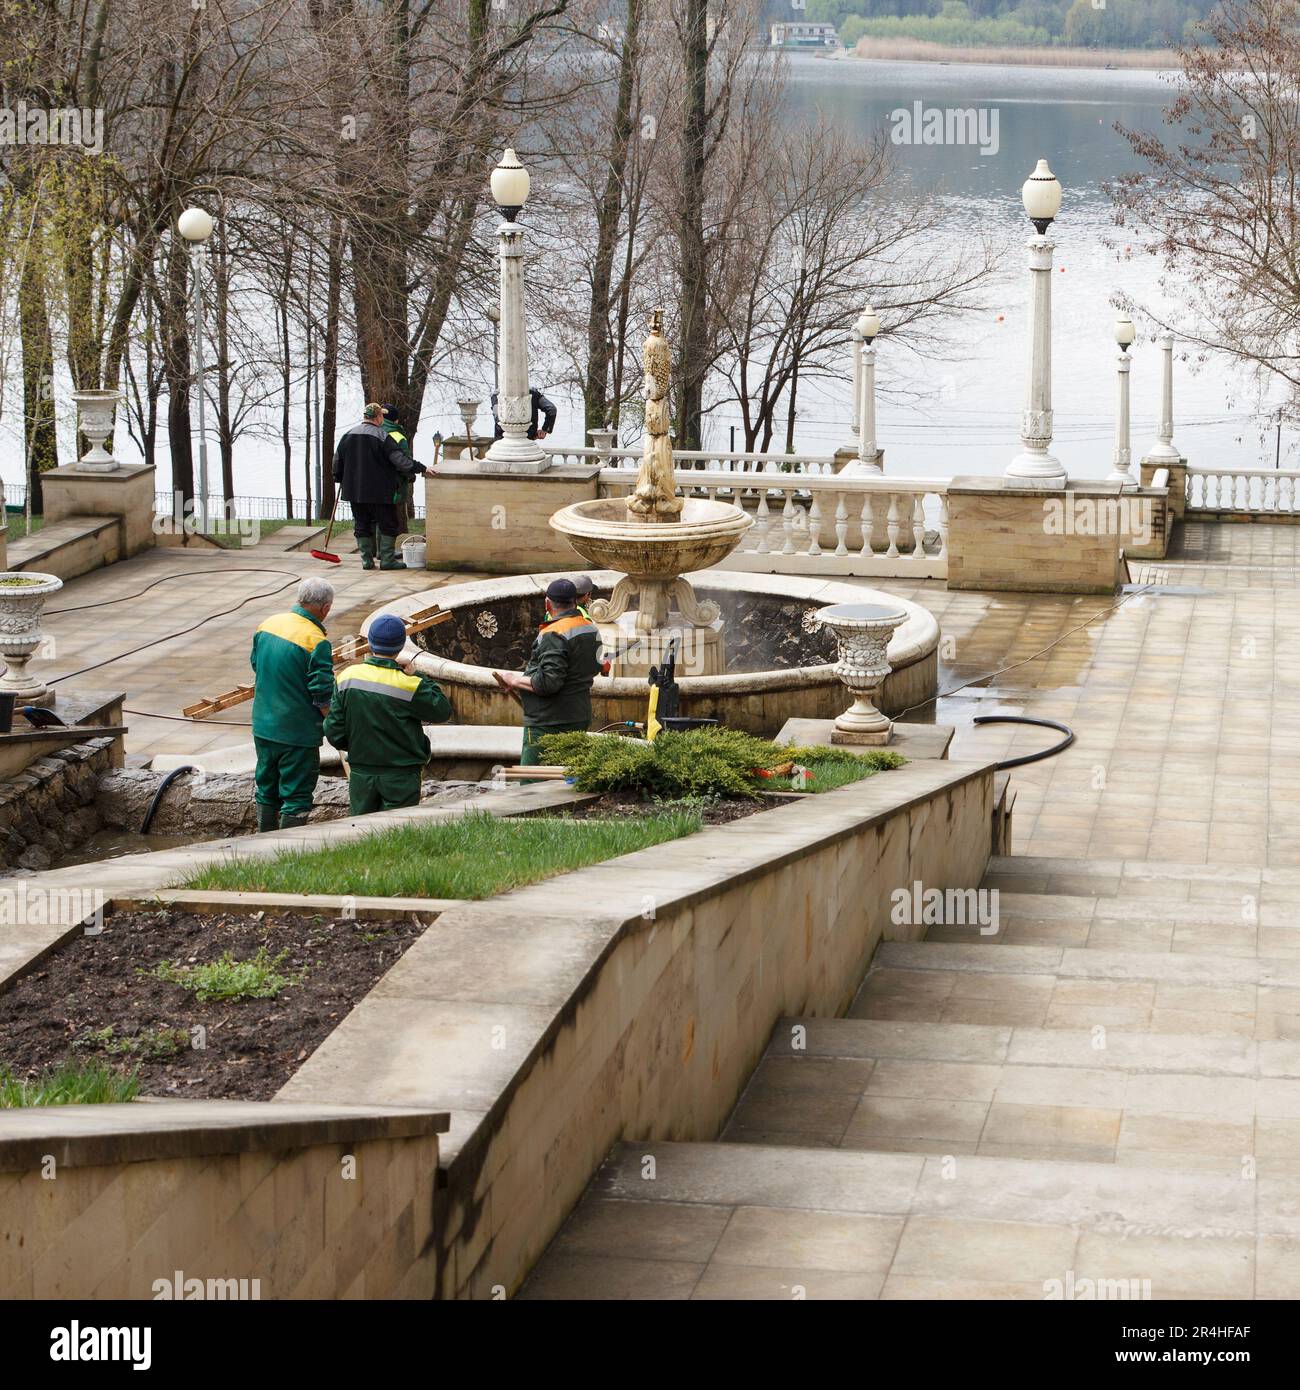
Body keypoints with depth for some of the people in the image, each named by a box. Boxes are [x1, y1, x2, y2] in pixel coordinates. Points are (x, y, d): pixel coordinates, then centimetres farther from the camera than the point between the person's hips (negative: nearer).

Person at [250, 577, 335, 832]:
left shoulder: (268, 625, 1)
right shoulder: (316, 642, -20)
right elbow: (322, 695, -20)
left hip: (263, 726, 7)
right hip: (298, 732, -7)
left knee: (266, 790, 19)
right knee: (296, 794, 4)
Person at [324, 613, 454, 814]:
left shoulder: (347, 677, -5)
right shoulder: (408, 685, -17)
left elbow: (334, 731, -1)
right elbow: (442, 711, -4)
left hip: (360, 773, 3)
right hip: (401, 775, -3)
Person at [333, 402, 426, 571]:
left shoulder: (348, 436, 6)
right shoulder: (382, 437, -12)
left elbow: (337, 461, 14)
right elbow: (400, 459, -16)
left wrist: (339, 479, 29)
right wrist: (421, 468, -11)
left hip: (354, 491, 5)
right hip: (380, 492, -5)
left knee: (362, 525, 12)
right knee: (389, 525, 4)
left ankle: (366, 560, 11)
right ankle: (387, 559, 0)